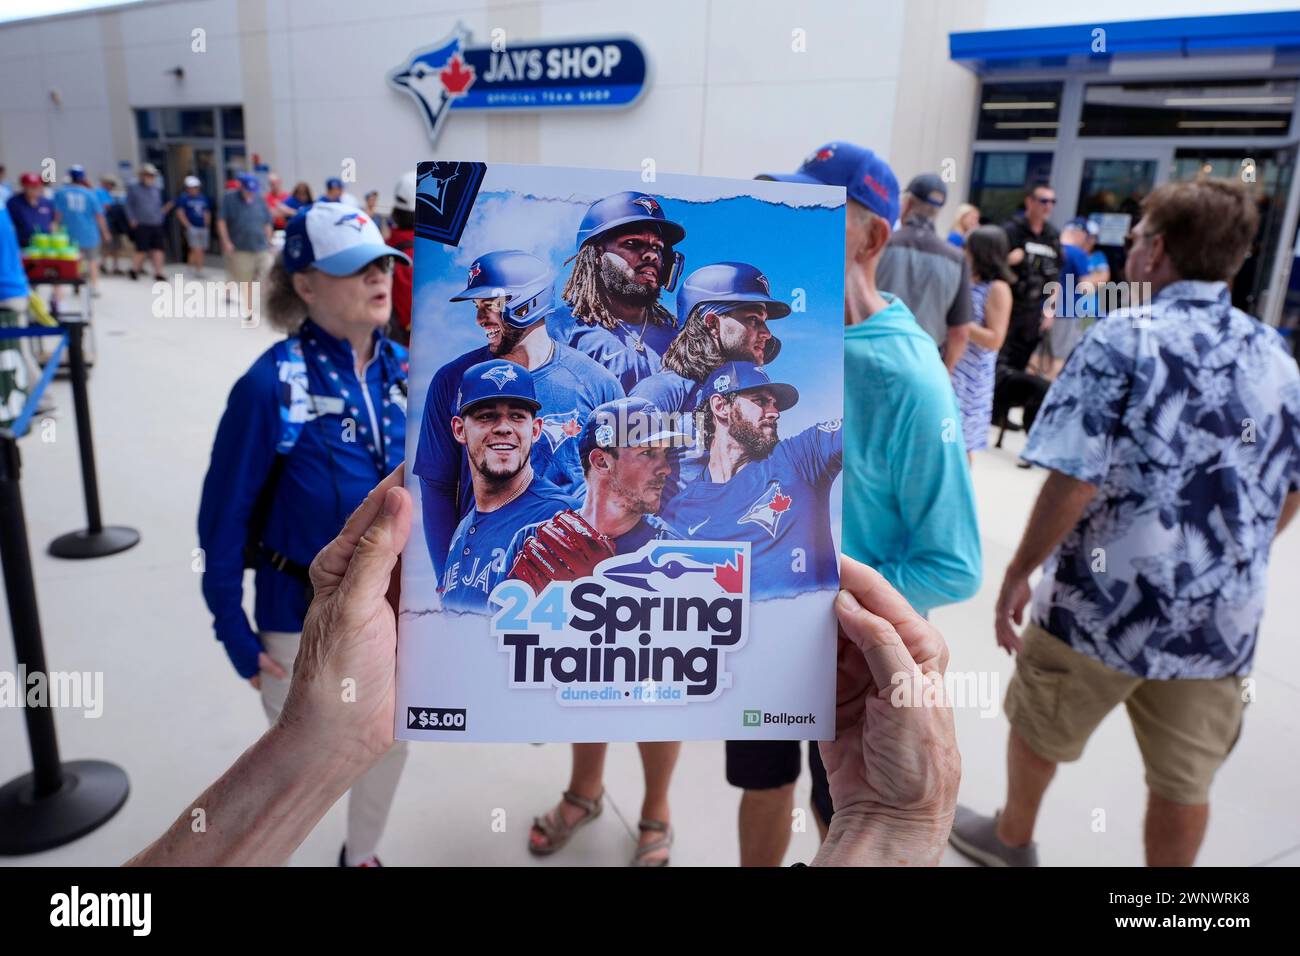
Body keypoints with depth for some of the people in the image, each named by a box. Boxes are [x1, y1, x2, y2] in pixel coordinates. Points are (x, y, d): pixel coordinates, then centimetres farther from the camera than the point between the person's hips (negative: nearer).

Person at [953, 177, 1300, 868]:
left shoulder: (1124, 338, -15)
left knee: (1038, 729, 21)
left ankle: (1011, 839, 44)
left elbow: (1074, 483, -21)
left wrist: (1019, 573, -10)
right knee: (1184, 783, 17)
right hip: (1220, 618, 5)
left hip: (1104, 601, -4)